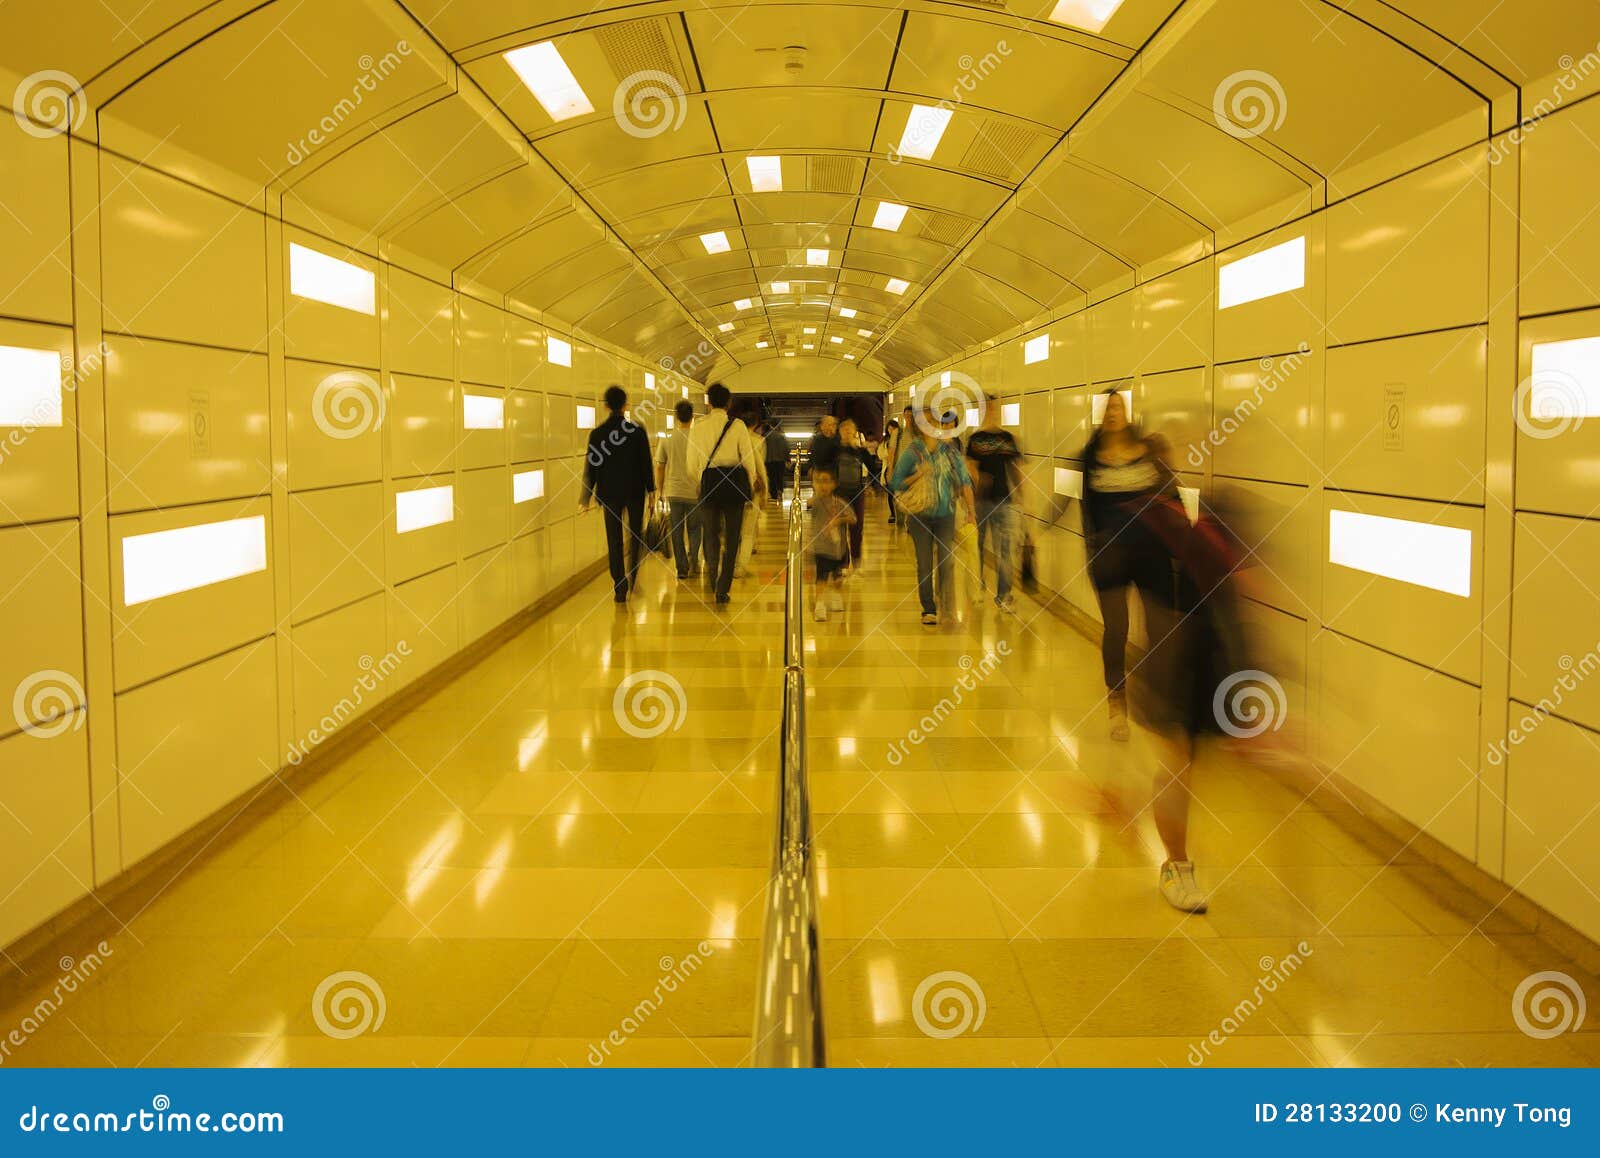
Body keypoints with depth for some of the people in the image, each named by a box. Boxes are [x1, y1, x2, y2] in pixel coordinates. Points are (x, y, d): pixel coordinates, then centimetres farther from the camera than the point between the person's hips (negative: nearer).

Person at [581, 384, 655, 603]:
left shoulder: (597, 434, -5)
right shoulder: (637, 431, -8)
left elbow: (591, 467, -2)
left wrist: (587, 497, 5)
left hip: (609, 492, 1)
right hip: (634, 491, -1)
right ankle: (632, 578, 3)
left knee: (614, 541, 7)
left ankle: (620, 588, 6)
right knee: (635, 534, 16)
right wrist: (651, 490, 7)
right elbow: (646, 463, -4)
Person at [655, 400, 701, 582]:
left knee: (677, 532, 8)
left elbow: (659, 467, 2)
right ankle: (693, 561, -3)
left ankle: (682, 568, 10)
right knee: (694, 530, 14)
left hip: (673, 491, 1)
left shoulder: (667, 440, -1)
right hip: (694, 491, -1)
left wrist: (660, 490, 14)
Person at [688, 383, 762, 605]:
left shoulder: (698, 426, 1)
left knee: (711, 533, 17)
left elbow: (692, 465, 2)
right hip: (735, 479, -1)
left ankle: (714, 582, -1)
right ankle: (723, 589, 6)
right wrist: (750, 485, 12)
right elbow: (749, 459, -2)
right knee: (732, 536, 8)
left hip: (709, 480, 1)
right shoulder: (737, 425, -3)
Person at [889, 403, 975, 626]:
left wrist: (970, 510, 0)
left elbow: (964, 481, 5)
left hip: (945, 515, 1)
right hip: (920, 516, -1)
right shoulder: (912, 453, -4)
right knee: (925, 564, 2)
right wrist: (918, 475, -16)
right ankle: (928, 610, 12)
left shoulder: (950, 451, 3)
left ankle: (948, 608, 8)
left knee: (947, 561, -2)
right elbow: (895, 484, -2)